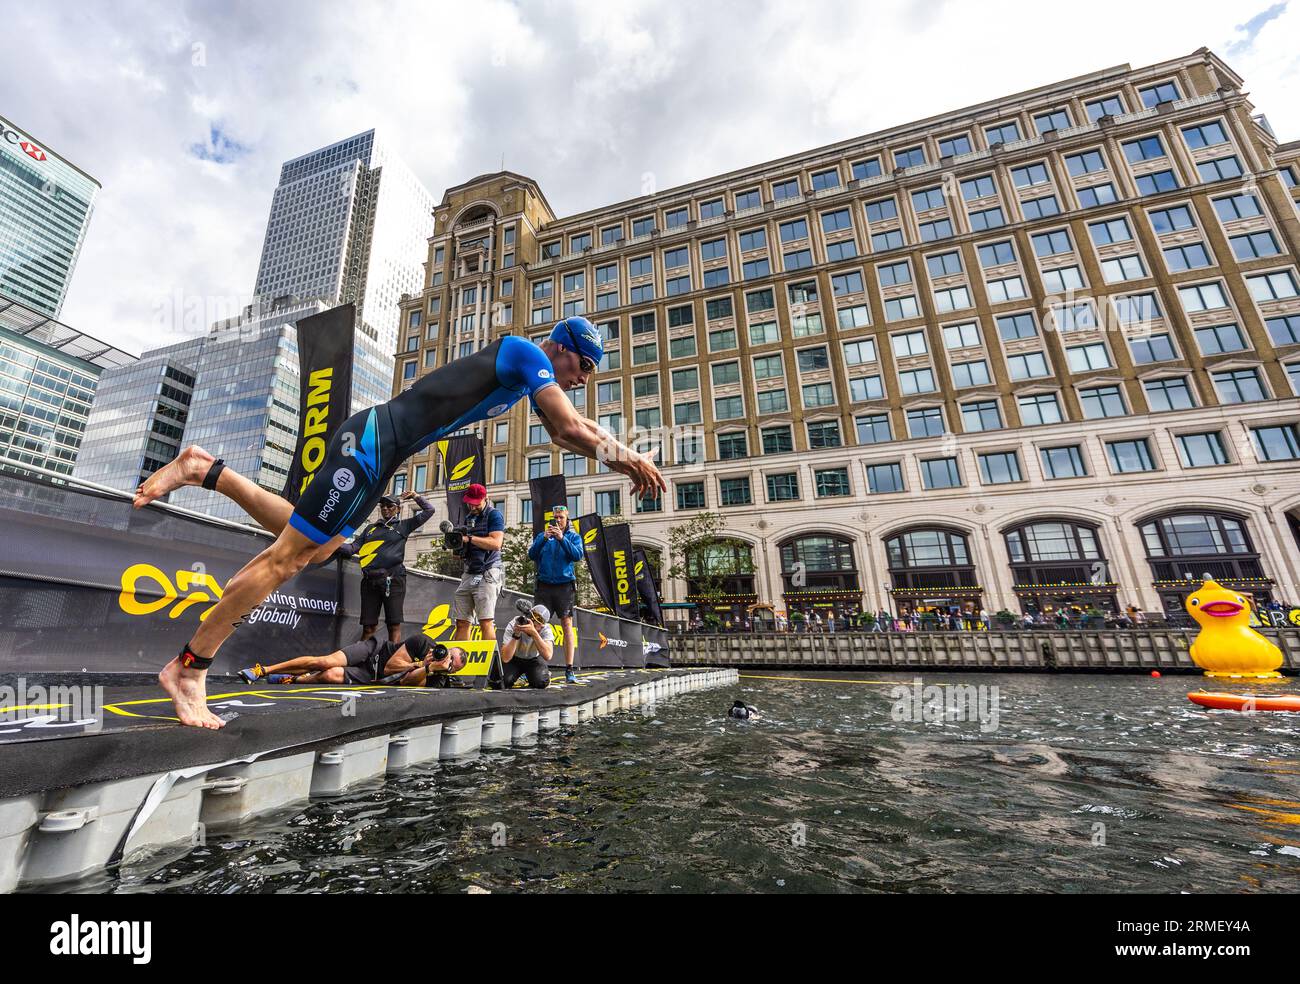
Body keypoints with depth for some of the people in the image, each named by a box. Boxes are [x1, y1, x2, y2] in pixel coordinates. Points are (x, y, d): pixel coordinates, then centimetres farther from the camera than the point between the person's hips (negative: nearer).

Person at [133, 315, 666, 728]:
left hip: (377, 447, 10)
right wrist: (628, 456, -9)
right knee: (287, 555, -4)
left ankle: (207, 470, 30)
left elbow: (560, 432, 22)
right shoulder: (527, 354, -13)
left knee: (314, 545, 21)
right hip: (375, 439, -10)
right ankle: (188, 668, 9)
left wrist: (620, 460, 14)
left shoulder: (532, 371, 15)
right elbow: (573, 428, -23)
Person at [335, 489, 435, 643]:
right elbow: (353, 548, 16)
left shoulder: (403, 525, 15)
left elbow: (429, 511, 15)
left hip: (393, 579, -3)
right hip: (370, 580, 3)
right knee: (368, 625, 4)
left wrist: (416, 496, 11)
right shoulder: (371, 528, 24)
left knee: (394, 624, -6)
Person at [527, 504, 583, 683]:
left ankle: (570, 670, -6)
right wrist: (544, 538, -13)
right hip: (543, 586, 2)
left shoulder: (574, 537, 8)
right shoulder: (542, 536, 14)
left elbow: (578, 556, -9)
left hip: (565, 586, -2)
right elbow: (532, 555, 0)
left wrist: (562, 538, -18)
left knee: (567, 625, -6)